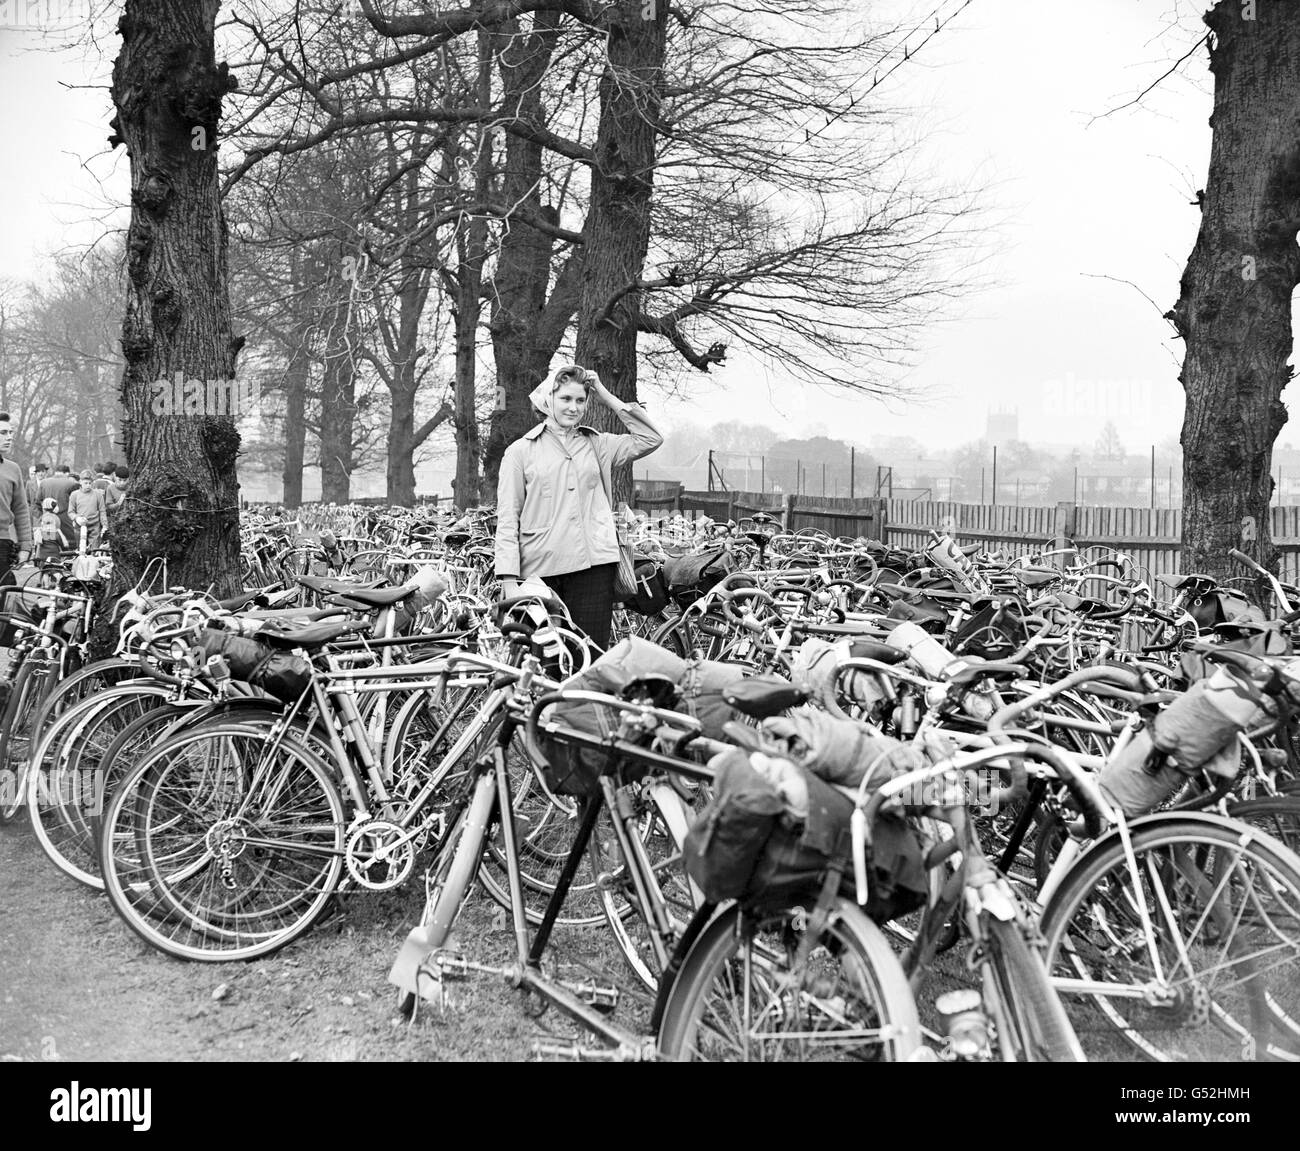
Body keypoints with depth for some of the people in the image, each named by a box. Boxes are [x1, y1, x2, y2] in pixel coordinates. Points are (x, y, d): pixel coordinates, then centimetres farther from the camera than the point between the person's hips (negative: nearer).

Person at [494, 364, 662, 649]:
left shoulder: (598, 445, 16)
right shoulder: (520, 451, 8)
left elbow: (651, 438, 5)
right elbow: (507, 520, 3)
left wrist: (606, 396, 7)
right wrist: (509, 579, -6)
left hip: (595, 564, 2)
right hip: (540, 569, -1)